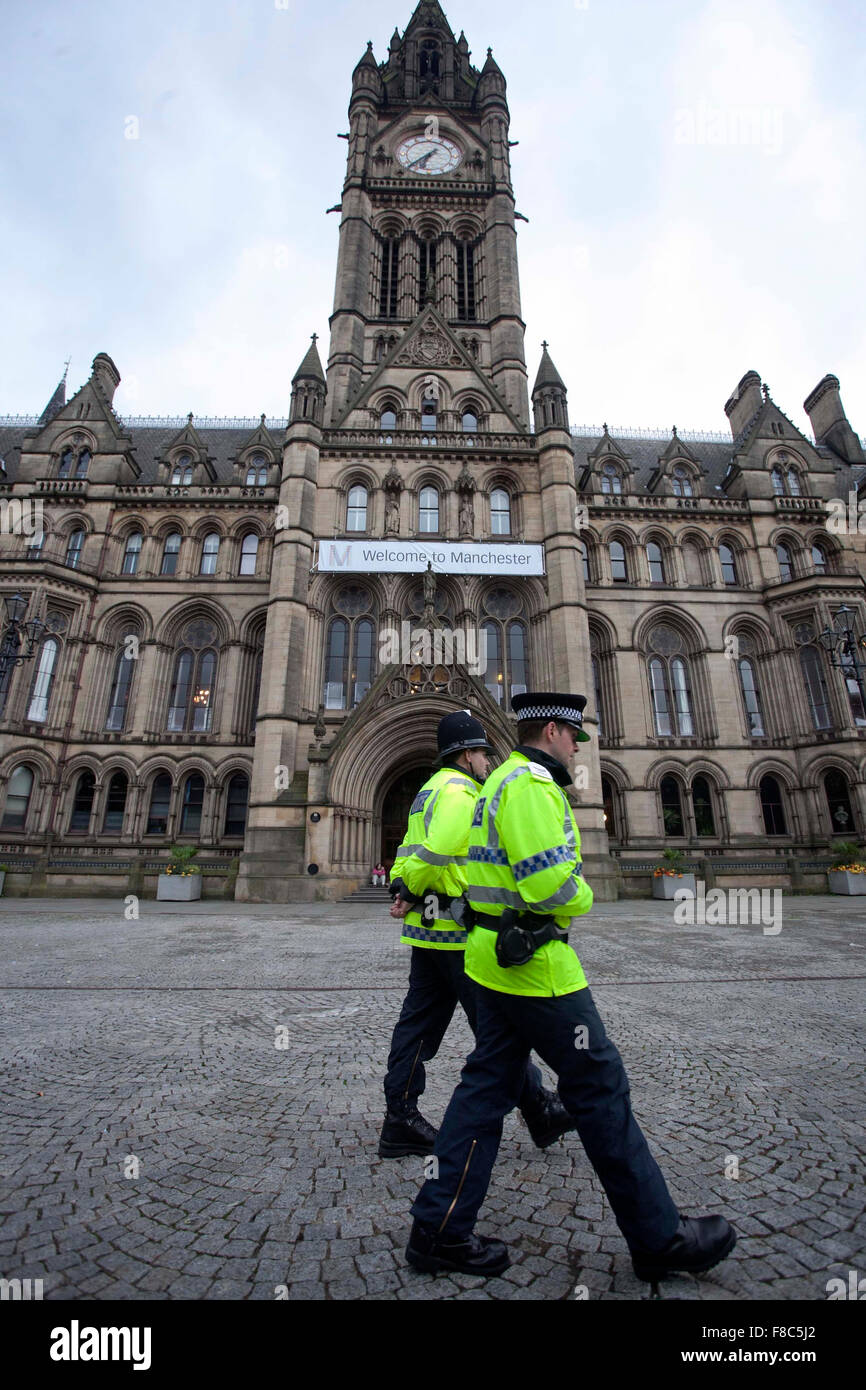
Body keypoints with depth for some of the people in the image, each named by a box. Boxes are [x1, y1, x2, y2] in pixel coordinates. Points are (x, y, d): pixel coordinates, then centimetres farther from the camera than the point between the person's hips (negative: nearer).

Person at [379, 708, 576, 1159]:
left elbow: (409, 852, 15)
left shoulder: (429, 791, 17)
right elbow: (438, 852, -26)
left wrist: (404, 889, 0)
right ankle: (540, 1112, 22)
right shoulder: (458, 791, -15)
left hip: (427, 929, 10)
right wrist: (410, 894, -12)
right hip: (457, 931, -10)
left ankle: (400, 1121, 23)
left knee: (418, 1021, 14)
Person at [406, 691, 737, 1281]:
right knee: (600, 1084, 6)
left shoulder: (503, 780, 15)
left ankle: (440, 1229, 24)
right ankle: (660, 1236, 25)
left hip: (496, 955, 10)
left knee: (488, 1084, 14)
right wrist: (581, 897, -7)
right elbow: (551, 882, -26)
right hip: (534, 960, -10)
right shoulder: (530, 783, -19)